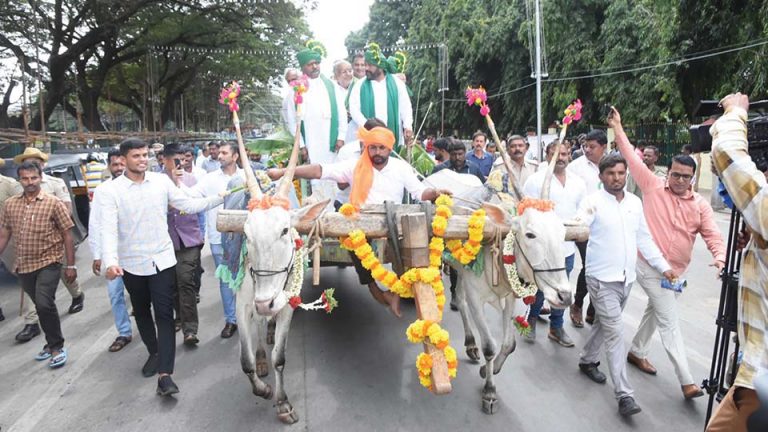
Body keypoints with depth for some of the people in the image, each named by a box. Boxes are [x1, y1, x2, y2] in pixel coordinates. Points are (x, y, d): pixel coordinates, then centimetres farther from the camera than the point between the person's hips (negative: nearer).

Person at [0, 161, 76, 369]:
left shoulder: (53, 203, -8)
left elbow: (67, 235, -5)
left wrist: (71, 265, -7)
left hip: (48, 263, -4)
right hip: (23, 266, 5)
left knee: (44, 304, -17)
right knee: (42, 306, 15)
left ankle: (57, 346, 1)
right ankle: (52, 343, 32)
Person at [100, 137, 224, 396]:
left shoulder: (162, 181, -3)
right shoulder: (112, 190, -9)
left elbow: (188, 205, 2)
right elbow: (109, 229, -17)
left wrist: (221, 197, -6)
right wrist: (110, 261, -32)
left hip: (162, 259, 0)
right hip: (132, 264, 0)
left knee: (164, 315, -6)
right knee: (142, 313, 18)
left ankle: (164, 374, -6)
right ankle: (154, 352, 42)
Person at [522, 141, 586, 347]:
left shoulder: (578, 183, 9)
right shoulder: (536, 180, -8)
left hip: (567, 247, 5)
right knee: (538, 288, 8)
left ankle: (556, 327, 31)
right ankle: (531, 321, 30)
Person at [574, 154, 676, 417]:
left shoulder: (635, 202, 7)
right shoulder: (593, 202, -11)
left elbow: (644, 239, 14)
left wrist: (663, 267, 12)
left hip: (627, 278, 6)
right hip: (602, 279, -6)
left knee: (605, 325, 20)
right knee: (615, 333, -6)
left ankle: (587, 360, 42)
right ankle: (624, 394, 0)